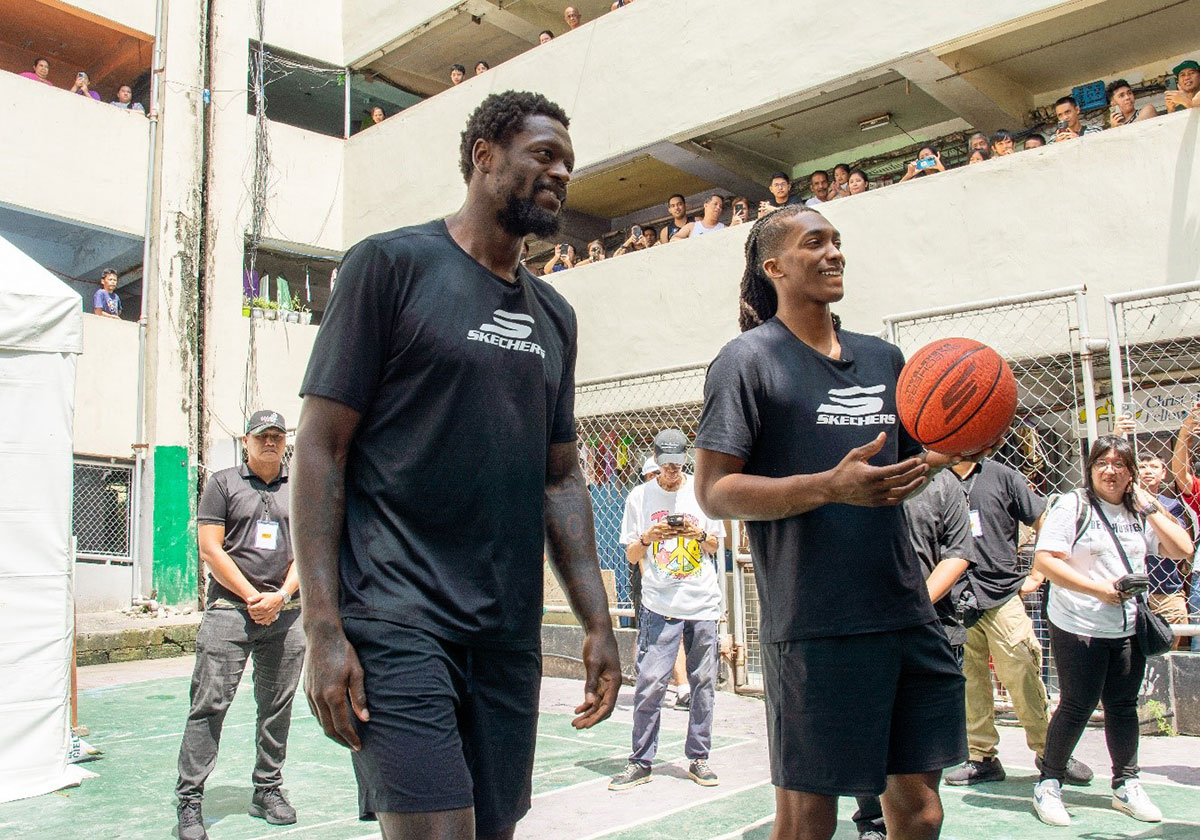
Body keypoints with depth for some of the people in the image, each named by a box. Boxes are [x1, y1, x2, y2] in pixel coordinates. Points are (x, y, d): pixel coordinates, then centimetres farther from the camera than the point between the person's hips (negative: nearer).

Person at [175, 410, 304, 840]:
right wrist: (252, 596, -7)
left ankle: (268, 790, 21)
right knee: (209, 704, -5)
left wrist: (280, 596, -6)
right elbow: (210, 550, -2)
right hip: (230, 608, -3)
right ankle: (189, 799, 3)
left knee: (277, 705, 8)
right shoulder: (223, 483, 4)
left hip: (286, 612, 3)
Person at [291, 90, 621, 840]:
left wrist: (598, 621, 9)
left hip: (510, 634, 6)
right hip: (400, 617, -6)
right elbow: (321, 445, -6)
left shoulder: (554, 315, 15)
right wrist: (323, 628, -13)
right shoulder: (392, 263, -2)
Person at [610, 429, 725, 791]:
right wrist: (648, 538, -13)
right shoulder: (640, 496, 5)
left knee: (703, 683, 4)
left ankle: (698, 758, 16)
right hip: (660, 605, -1)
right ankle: (640, 761, 5)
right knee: (649, 683, -6)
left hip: (703, 602, 1)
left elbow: (714, 546, 13)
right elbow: (631, 556, 7)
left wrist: (699, 534, -9)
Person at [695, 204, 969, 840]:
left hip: (907, 614, 6)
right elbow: (713, 492, -11)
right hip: (811, 626, -6)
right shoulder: (747, 360, -3)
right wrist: (833, 486, -22)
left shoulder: (884, 358, 15)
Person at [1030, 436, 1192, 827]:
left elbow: (1182, 550, 4)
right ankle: (1048, 784, 15)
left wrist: (1151, 507, -1)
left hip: (1129, 629, 5)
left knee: (1123, 706, 12)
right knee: (1077, 707, 0)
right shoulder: (1073, 505, -6)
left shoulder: (1139, 512, 11)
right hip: (1078, 628, -5)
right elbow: (1045, 559, -14)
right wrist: (1098, 588, -18)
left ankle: (1126, 785, 28)